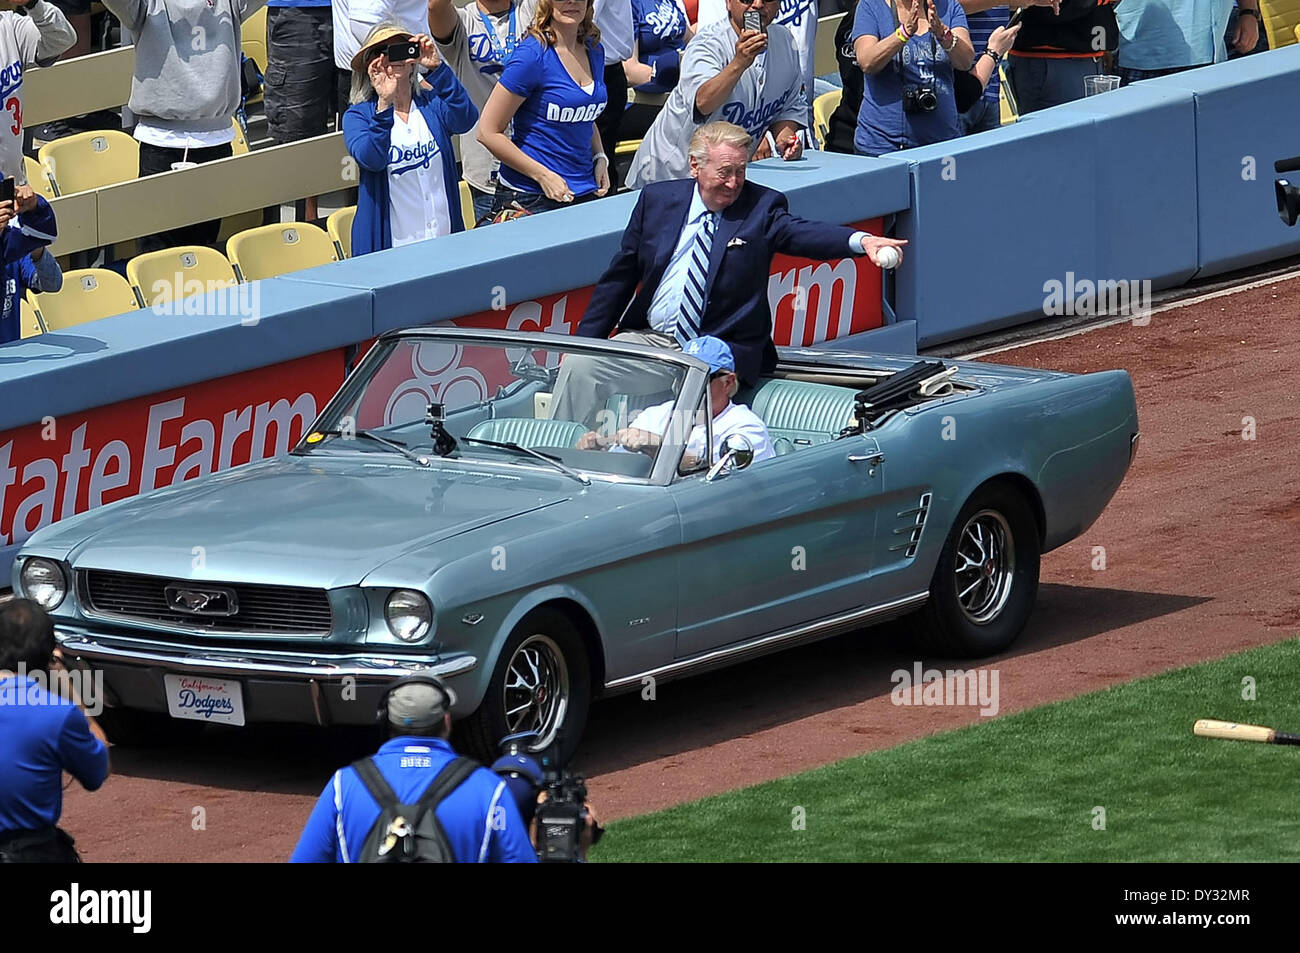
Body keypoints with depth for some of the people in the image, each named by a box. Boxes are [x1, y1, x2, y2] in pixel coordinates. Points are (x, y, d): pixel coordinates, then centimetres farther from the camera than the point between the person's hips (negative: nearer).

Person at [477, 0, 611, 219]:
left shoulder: (594, 51, 8)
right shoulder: (533, 54, -14)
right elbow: (488, 132, -14)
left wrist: (600, 158, 7)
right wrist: (544, 176, -16)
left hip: (585, 193, 6)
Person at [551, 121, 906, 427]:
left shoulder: (762, 206, 0)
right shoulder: (657, 199, 9)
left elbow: (801, 233, -21)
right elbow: (620, 277, 15)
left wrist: (861, 241, -43)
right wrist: (585, 340, 10)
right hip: (648, 340, 4)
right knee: (578, 367, -15)